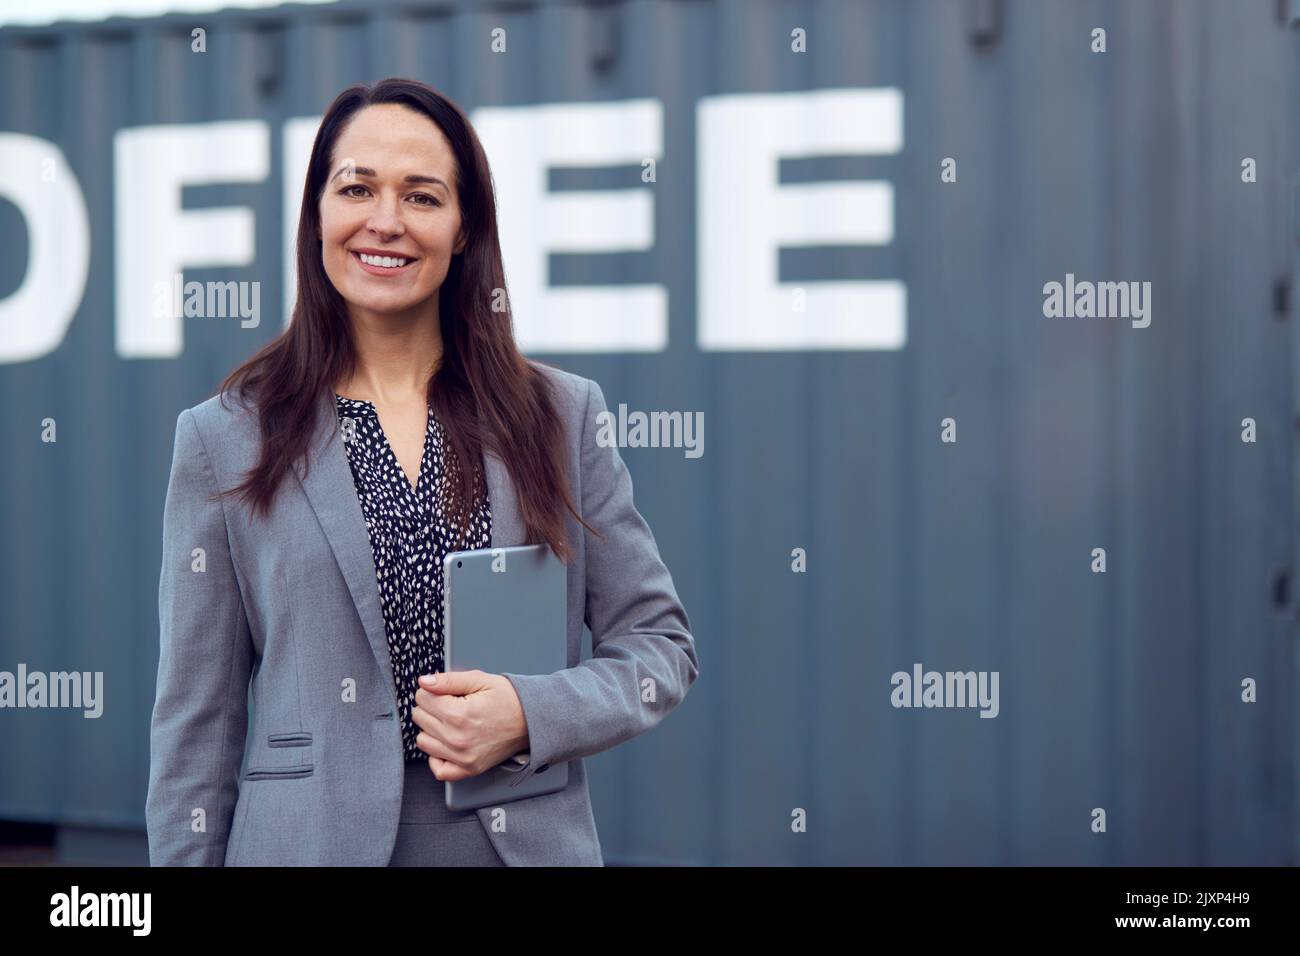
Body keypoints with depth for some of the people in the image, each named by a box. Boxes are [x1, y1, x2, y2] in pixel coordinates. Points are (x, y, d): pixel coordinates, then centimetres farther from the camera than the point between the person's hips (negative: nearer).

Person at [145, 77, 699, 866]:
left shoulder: (565, 416, 3)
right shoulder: (226, 437, -1)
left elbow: (662, 646, 4)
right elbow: (196, 726, 0)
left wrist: (531, 716, -12)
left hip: (529, 840, 1)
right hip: (311, 841, -1)